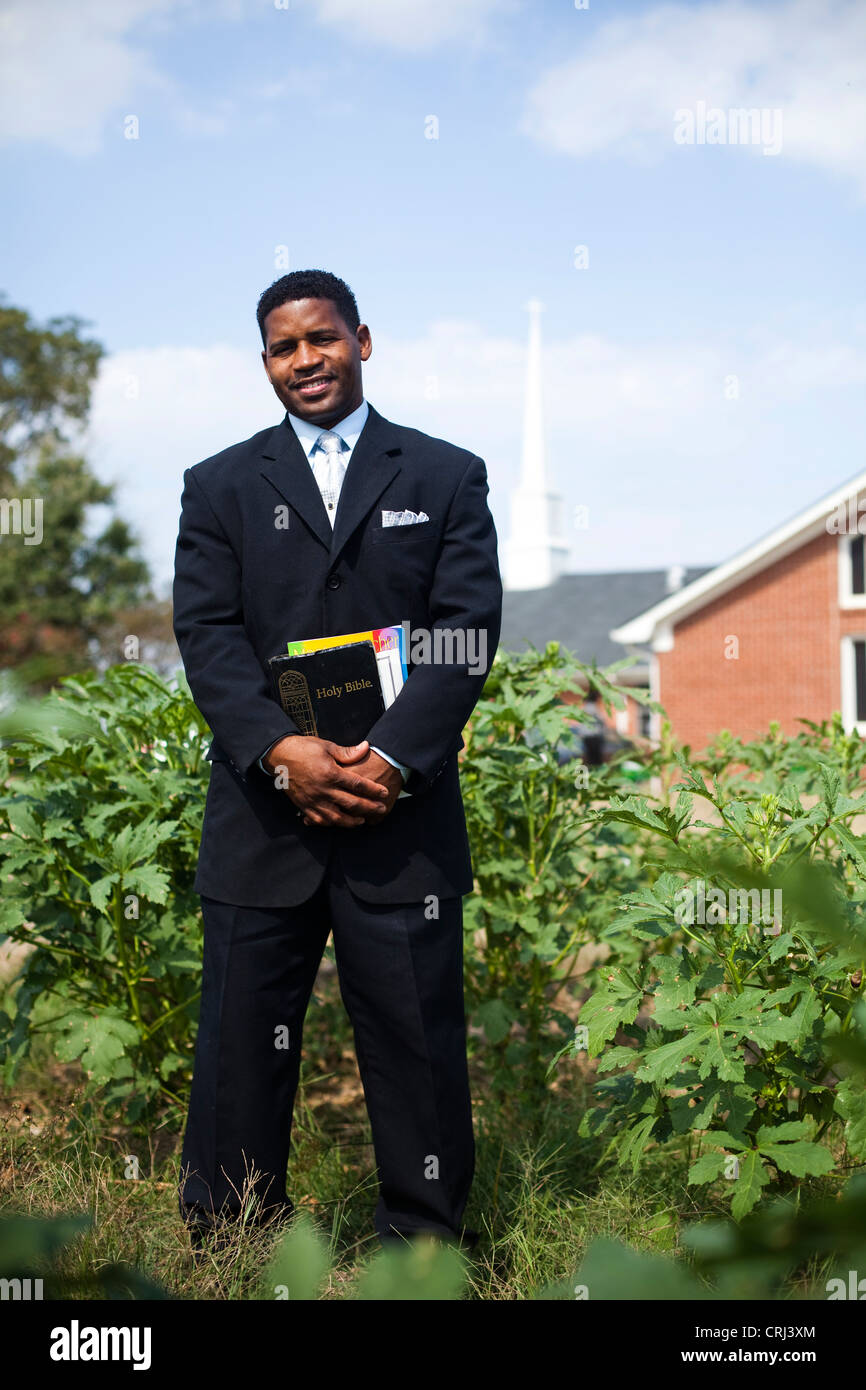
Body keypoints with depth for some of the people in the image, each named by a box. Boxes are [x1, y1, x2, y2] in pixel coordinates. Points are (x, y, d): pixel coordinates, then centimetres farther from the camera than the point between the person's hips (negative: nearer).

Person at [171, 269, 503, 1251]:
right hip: (262, 812, 1)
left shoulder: (448, 478, 10)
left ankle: (423, 1239, 19)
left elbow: (467, 631, -1)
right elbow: (207, 634, 1)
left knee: (416, 1040, 4)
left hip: (404, 813, -1)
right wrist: (283, 752, -15)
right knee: (242, 1040, 6)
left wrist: (392, 758, -14)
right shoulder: (220, 487, 13)